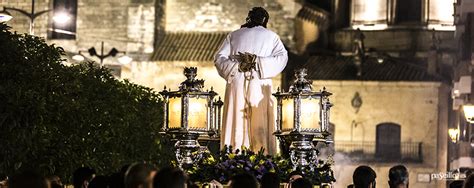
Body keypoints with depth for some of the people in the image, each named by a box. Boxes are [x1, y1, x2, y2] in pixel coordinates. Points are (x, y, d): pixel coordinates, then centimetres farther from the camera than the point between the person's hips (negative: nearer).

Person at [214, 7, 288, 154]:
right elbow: (282, 56, -7)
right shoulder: (271, 36, 9)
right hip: (260, 86, -1)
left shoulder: (234, 35, 14)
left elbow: (219, 58, 3)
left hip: (236, 85, 1)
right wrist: (258, 63, -9)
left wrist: (236, 66, -4)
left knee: (235, 124, 2)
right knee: (260, 126, 0)